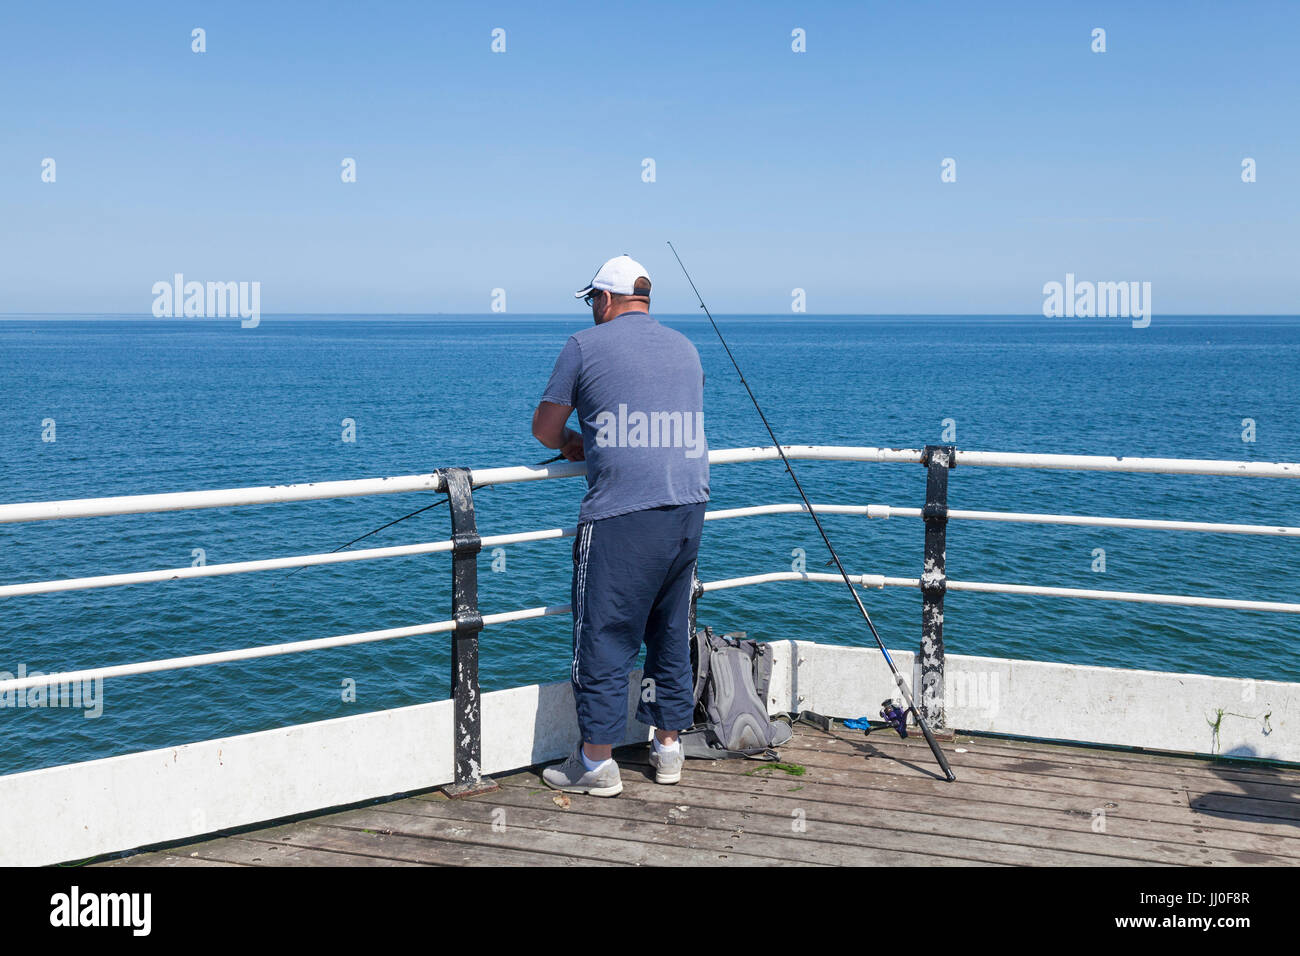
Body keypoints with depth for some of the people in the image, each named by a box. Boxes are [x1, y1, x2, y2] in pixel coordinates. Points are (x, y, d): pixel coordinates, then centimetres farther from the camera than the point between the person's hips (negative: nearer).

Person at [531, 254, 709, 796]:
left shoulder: (586, 345, 1)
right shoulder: (685, 348, 18)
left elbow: (544, 428, 7)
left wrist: (571, 443, 28)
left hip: (620, 514, -6)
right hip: (689, 507, 6)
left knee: (604, 635, 1)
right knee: (672, 633, 16)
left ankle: (596, 762, 6)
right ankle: (668, 748, 24)